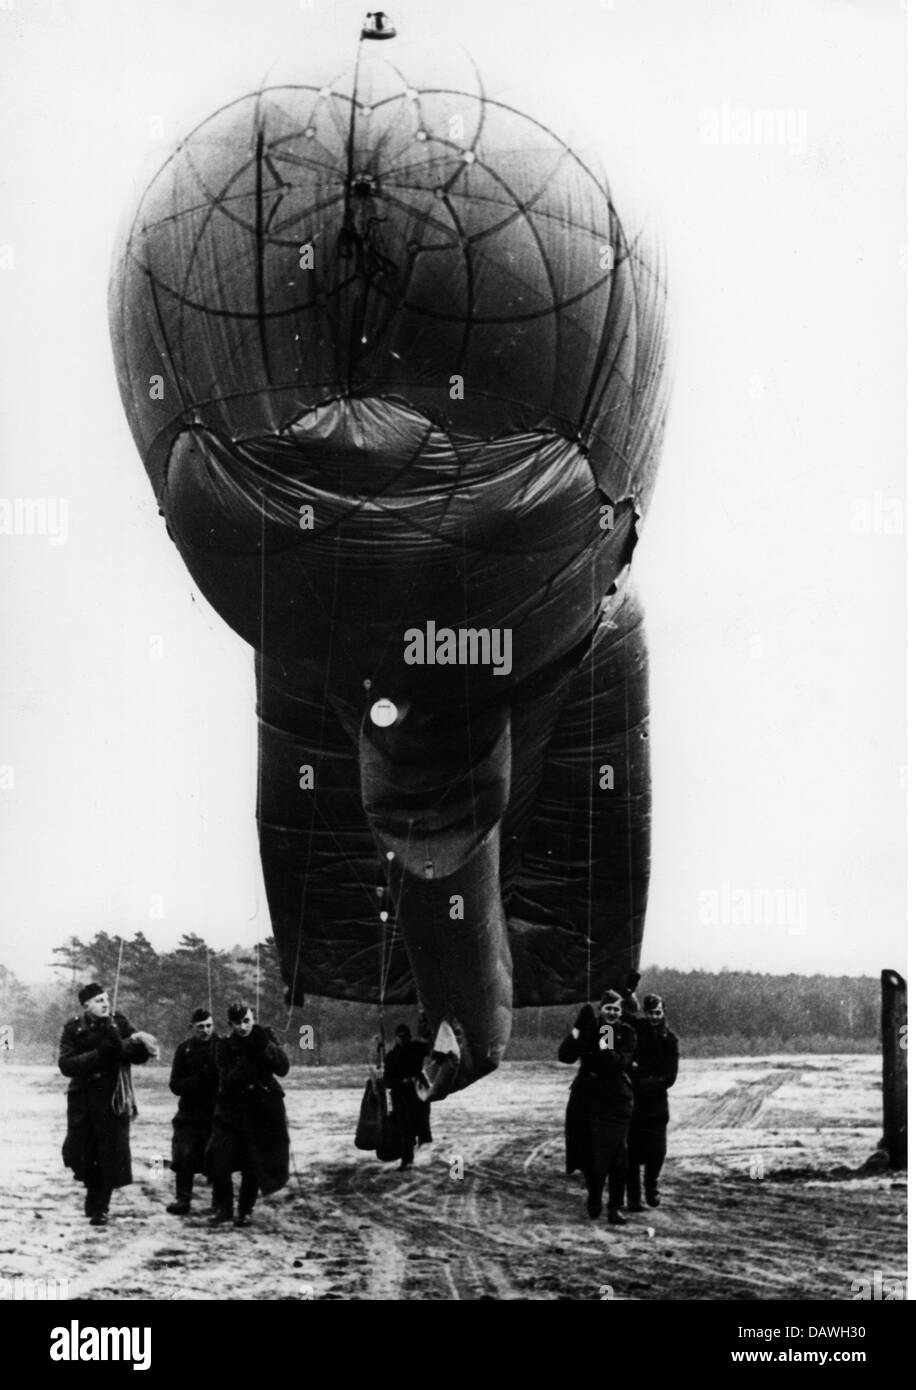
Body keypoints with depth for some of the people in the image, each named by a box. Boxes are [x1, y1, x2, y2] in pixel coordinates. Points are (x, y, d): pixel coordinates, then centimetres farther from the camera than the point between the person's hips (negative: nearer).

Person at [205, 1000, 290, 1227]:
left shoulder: (266, 1037, -1)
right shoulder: (225, 1046, -4)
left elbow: (283, 1068, -13)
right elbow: (228, 1081, -15)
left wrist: (263, 1045, -23)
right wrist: (247, 1058, -24)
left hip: (263, 1113, 0)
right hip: (232, 1112, 0)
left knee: (253, 1166, 3)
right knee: (219, 1161, -12)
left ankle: (246, 1210, 20)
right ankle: (222, 1207, 6)